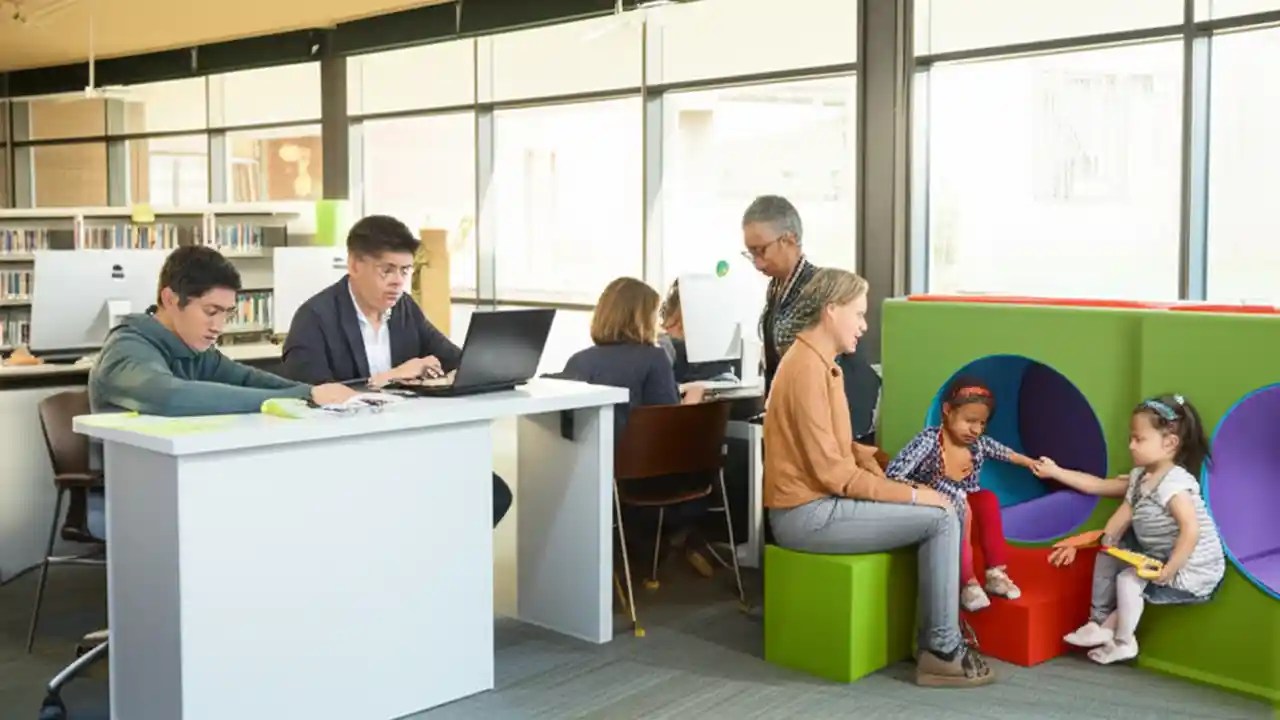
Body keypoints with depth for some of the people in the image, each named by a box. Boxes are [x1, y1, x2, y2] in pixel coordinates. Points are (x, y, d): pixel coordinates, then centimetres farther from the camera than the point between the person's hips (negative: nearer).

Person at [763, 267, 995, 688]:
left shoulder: (816, 362, 13)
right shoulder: (808, 370, -20)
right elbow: (832, 472, -22)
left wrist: (884, 477, 2)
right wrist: (911, 494, -16)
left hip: (818, 503, 10)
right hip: (809, 515, -10)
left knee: (941, 510, 8)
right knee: (940, 519, -13)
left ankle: (939, 633, 14)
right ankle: (941, 651, -3)